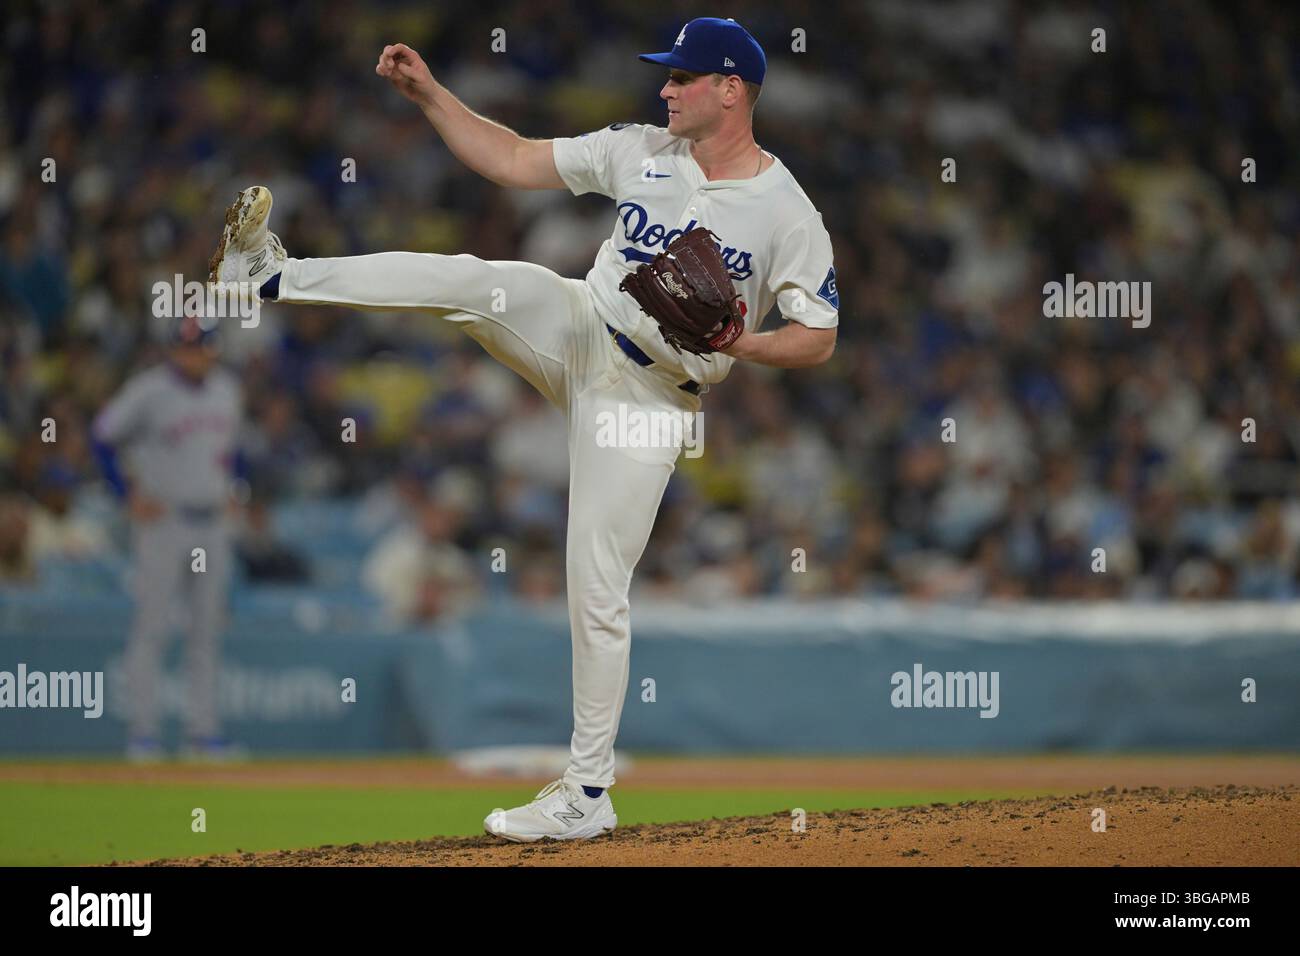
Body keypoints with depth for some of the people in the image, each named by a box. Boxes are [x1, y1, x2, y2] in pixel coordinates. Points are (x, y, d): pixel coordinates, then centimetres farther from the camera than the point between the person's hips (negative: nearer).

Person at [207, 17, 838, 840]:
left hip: (648, 396, -4)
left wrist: (738, 345, -26)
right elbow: (512, 160, 8)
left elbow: (819, 339, -9)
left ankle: (588, 794, 2)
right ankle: (272, 277, -14)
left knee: (596, 590, -6)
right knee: (471, 279, -22)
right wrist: (430, 95, 0)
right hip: (576, 330, 4)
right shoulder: (640, 152, 4)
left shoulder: (787, 212, -10)